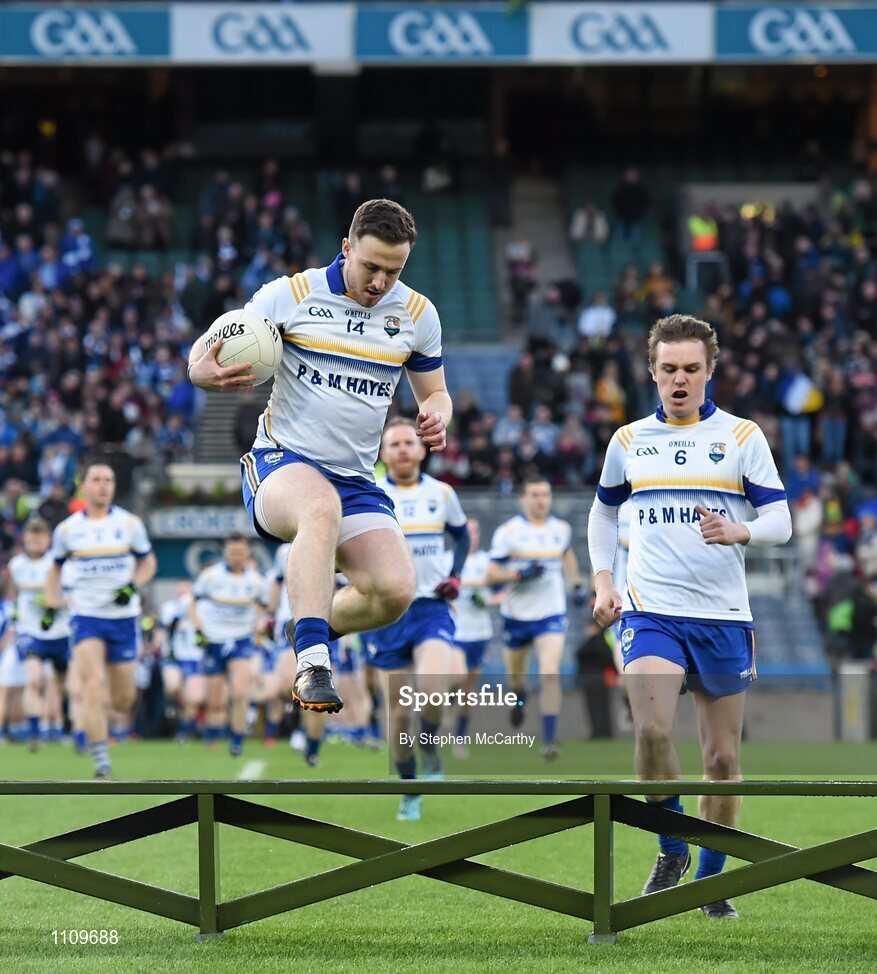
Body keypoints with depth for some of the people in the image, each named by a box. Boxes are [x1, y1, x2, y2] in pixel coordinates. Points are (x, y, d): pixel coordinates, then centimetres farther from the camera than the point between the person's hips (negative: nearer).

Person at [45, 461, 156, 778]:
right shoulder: (67, 529, 2)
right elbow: (55, 567, 18)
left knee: (122, 698, 5)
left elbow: (148, 562, 11)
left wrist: (133, 586, -8)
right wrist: (52, 602, 5)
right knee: (94, 687, -18)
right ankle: (101, 761, -16)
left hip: (124, 617, 1)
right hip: (86, 617, -1)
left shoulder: (130, 524, 1)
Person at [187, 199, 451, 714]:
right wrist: (202, 371, -23)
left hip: (357, 481, 4)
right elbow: (210, 347, 3)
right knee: (321, 506, -40)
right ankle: (312, 664, -48)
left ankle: (314, 630, 17)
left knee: (395, 590, -18)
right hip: (281, 463, -4)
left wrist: (436, 417, -7)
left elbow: (434, 391, 19)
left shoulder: (418, 314, 5)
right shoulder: (290, 295, -4)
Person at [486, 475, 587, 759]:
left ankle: (549, 738, -18)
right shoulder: (508, 531, -8)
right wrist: (519, 574, -23)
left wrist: (577, 585, 19)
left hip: (551, 614, 0)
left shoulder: (562, 529, 4)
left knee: (550, 673, -18)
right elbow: (491, 575, -9)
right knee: (515, 674, 16)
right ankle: (519, 696, 54)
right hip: (516, 615, 0)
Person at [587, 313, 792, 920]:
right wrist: (603, 581, 13)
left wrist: (739, 532, -24)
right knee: (652, 730, -23)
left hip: (723, 617, 0)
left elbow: (780, 522, -3)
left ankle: (711, 879, 22)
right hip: (651, 612, 0)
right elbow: (604, 511, 25)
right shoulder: (629, 441, 9)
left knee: (723, 757, 5)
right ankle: (671, 851, -1)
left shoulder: (742, 437, 2)